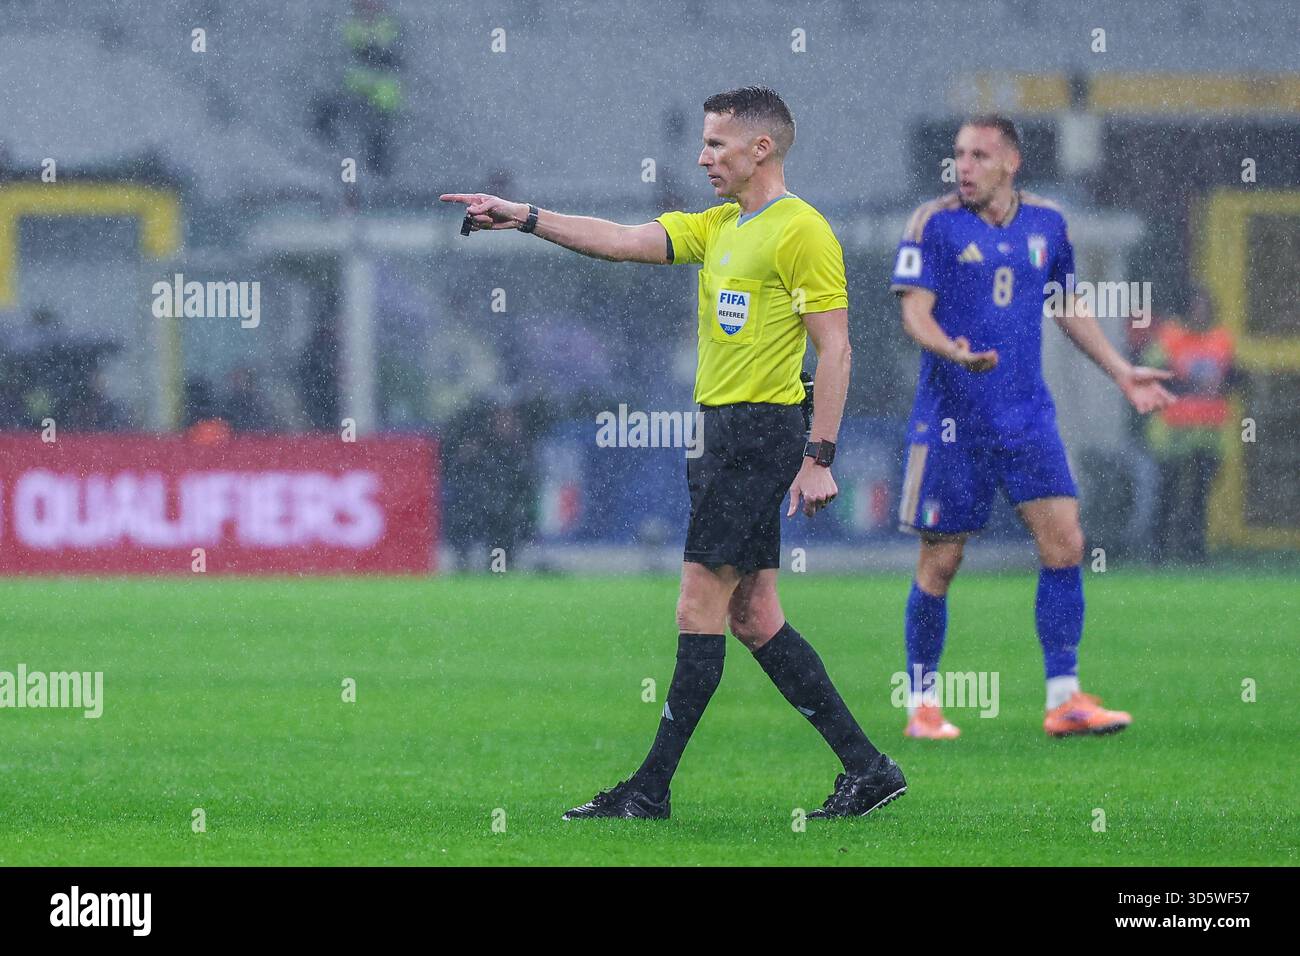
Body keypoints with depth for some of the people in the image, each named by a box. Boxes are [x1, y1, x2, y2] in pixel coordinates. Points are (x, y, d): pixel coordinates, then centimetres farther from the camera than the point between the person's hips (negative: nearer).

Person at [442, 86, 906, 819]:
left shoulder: (802, 232, -11)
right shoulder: (718, 227, 16)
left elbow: (835, 346, -14)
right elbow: (622, 241, 14)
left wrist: (820, 458, -18)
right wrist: (521, 217, 6)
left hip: (760, 431, -9)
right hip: (724, 431, 9)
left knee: (701, 607, -6)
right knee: (753, 616, 8)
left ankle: (652, 789, -2)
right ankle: (867, 767, 11)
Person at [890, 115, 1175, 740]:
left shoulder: (1046, 224, 8)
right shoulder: (935, 223, -5)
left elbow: (1069, 308, 22)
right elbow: (915, 311, -11)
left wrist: (1121, 373, 19)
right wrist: (952, 349, -31)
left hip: (1027, 418, 4)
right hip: (951, 419, -3)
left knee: (1064, 542, -8)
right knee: (940, 563, 0)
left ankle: (1063, 699, -3)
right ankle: (921, 705, 14)